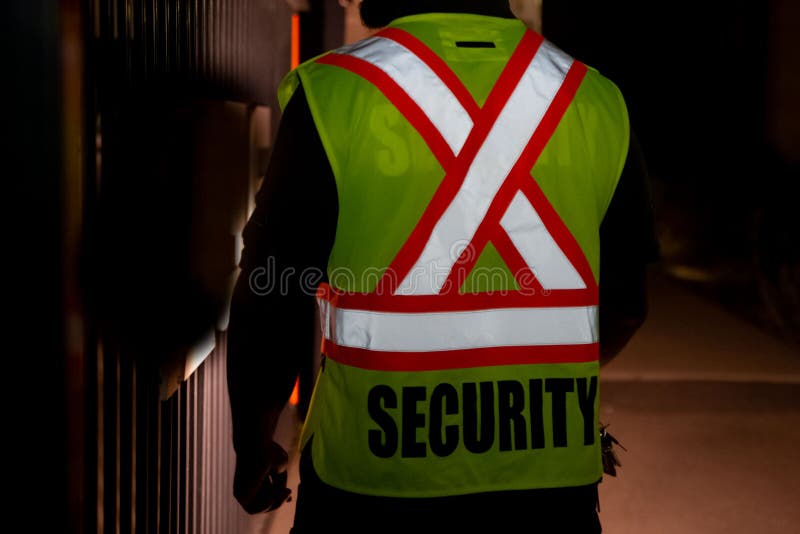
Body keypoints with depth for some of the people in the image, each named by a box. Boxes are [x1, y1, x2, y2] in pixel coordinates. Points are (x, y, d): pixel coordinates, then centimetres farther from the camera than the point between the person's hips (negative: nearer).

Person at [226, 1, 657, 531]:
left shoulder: (334, 92, -12)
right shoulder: (598, 102, -2)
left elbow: (271, 302, -8)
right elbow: (624, 307, 5)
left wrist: (254, 447, 9)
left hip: (372, 489, -2)